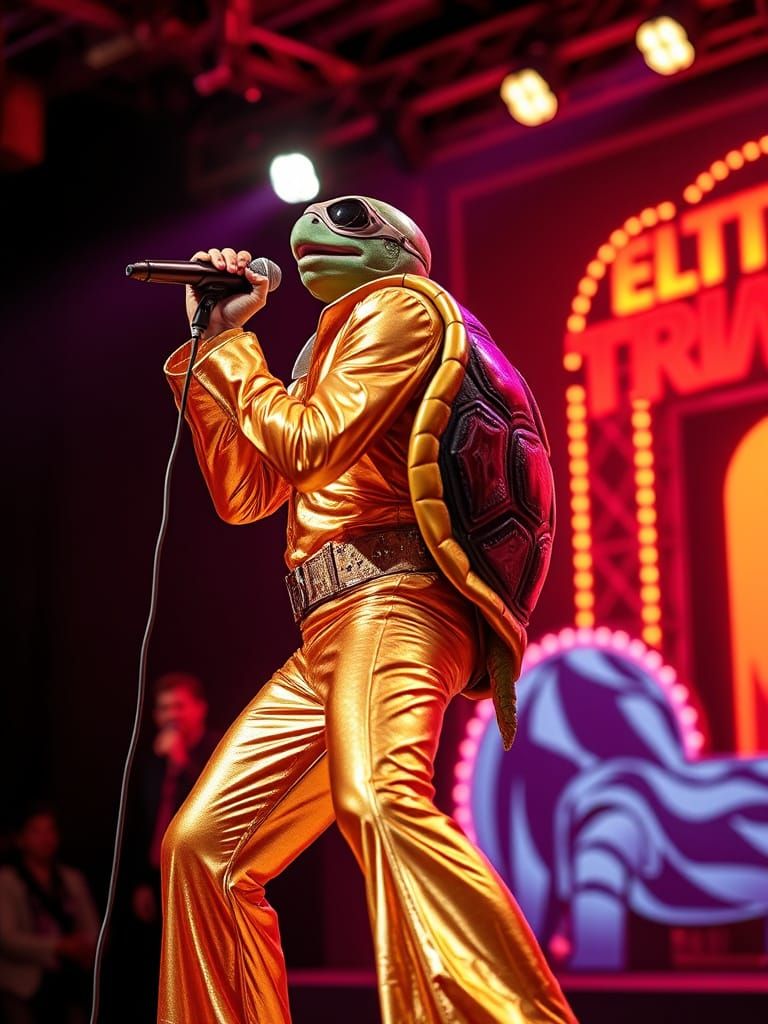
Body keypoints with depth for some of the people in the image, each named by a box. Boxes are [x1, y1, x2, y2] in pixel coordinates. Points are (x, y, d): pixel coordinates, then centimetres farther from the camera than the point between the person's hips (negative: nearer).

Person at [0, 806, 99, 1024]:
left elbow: (93, 929, 12)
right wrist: (58, 947, -17)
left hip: (70, 982, 4)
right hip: (23, 987, -4)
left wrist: (87, 949, -11)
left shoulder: (73, 879, 16)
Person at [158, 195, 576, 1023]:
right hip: (325, 641, 10)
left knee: (378, 800, -37)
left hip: (393, 600, -10)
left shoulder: (400, 306, 4)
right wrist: (207, 347, 22)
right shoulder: (327, 349, 31)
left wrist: (235, 349, 5)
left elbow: (309, 447, -10)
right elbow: (241, 493, 26)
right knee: (203, 847, 7)